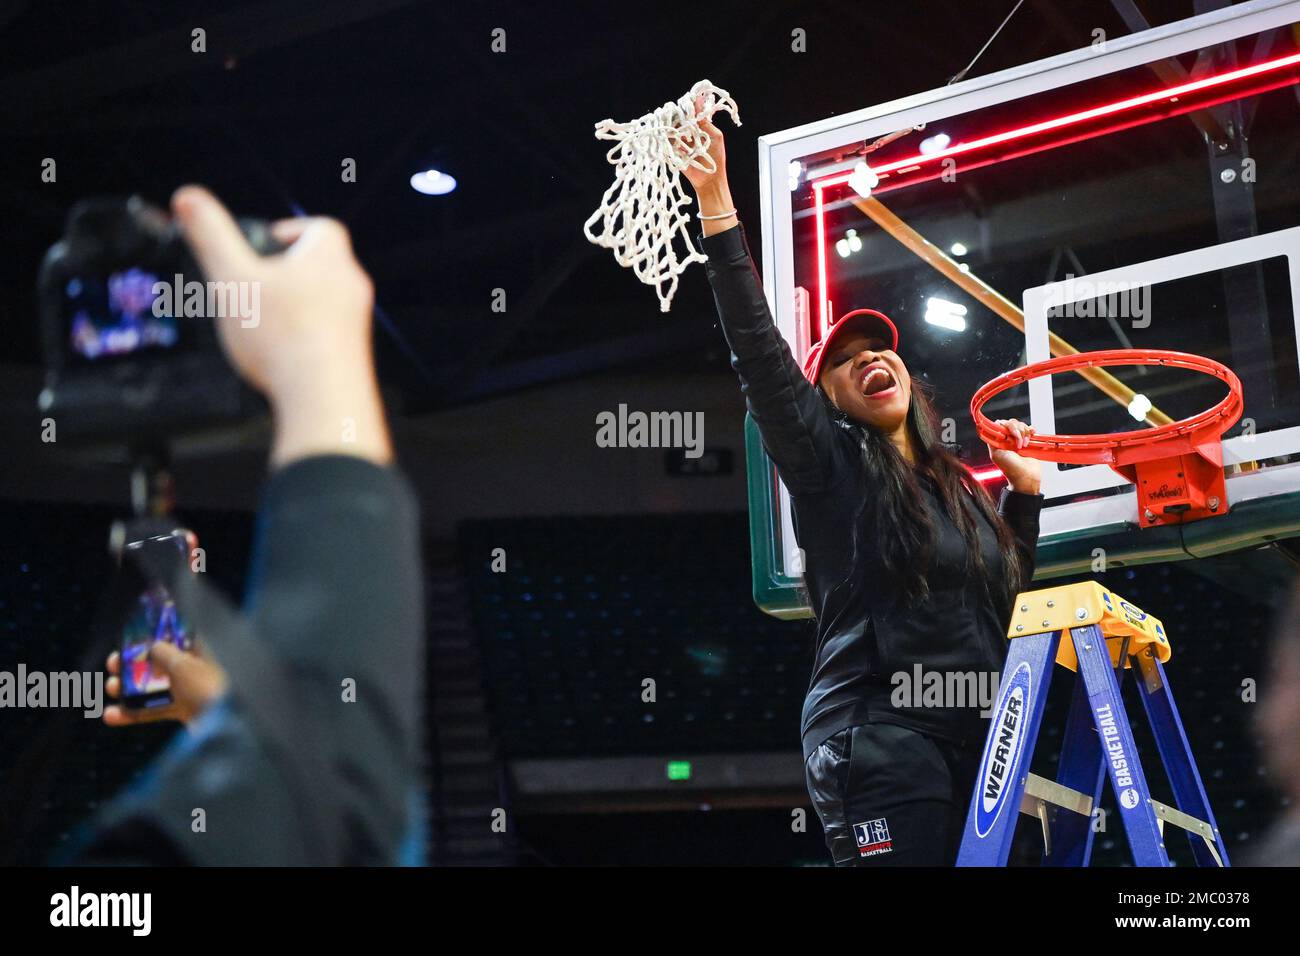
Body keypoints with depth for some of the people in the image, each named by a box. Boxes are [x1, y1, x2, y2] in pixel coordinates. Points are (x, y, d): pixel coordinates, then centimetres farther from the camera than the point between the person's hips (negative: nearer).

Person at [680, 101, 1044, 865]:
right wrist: (716, 201, -16)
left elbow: (1003, 587, 32)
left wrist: (1026, 487, 22)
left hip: (974, 739, 7)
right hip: (881, 737, -7)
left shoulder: (958, 483, 20)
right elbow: (758, 349, -10)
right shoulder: (829, 465, 1)